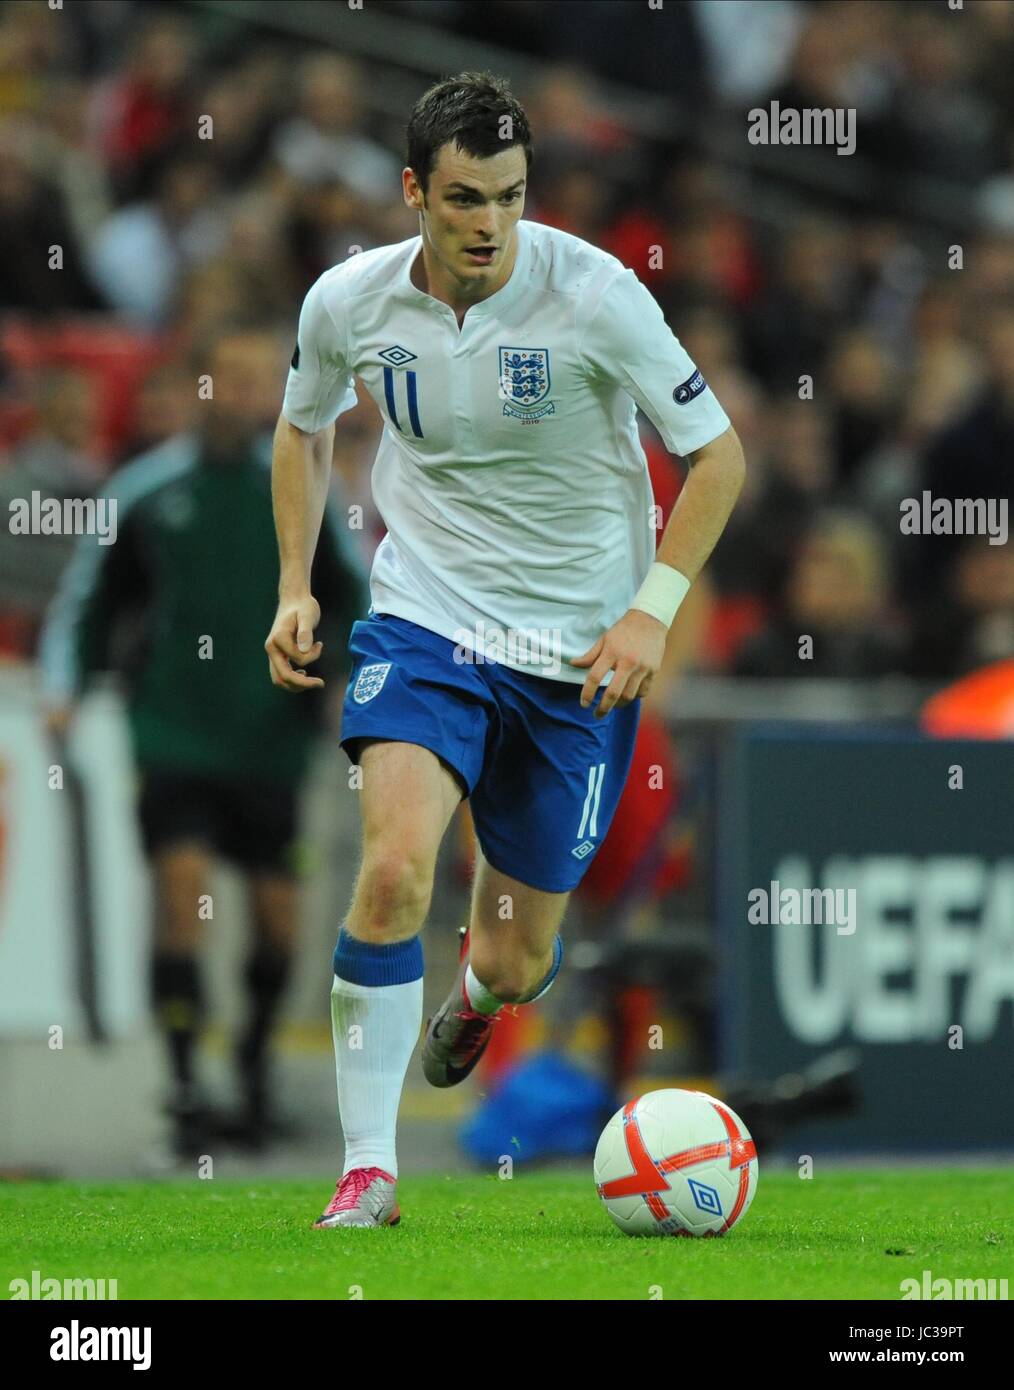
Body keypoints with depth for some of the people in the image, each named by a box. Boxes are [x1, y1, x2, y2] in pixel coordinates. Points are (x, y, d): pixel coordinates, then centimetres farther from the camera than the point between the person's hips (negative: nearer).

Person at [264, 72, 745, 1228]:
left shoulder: (594, 296, -17)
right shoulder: (349, 303, -7)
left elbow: (716, 452, -6)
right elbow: (303, 427, 16)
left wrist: (653, 609, -16)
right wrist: (296, 588, 6)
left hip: (576, 653, -1)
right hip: (423, 621, 1)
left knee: (517, 967, 6)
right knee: (395, 866, -26)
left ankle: (478, 988, 48)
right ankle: (367, 1171, -16)